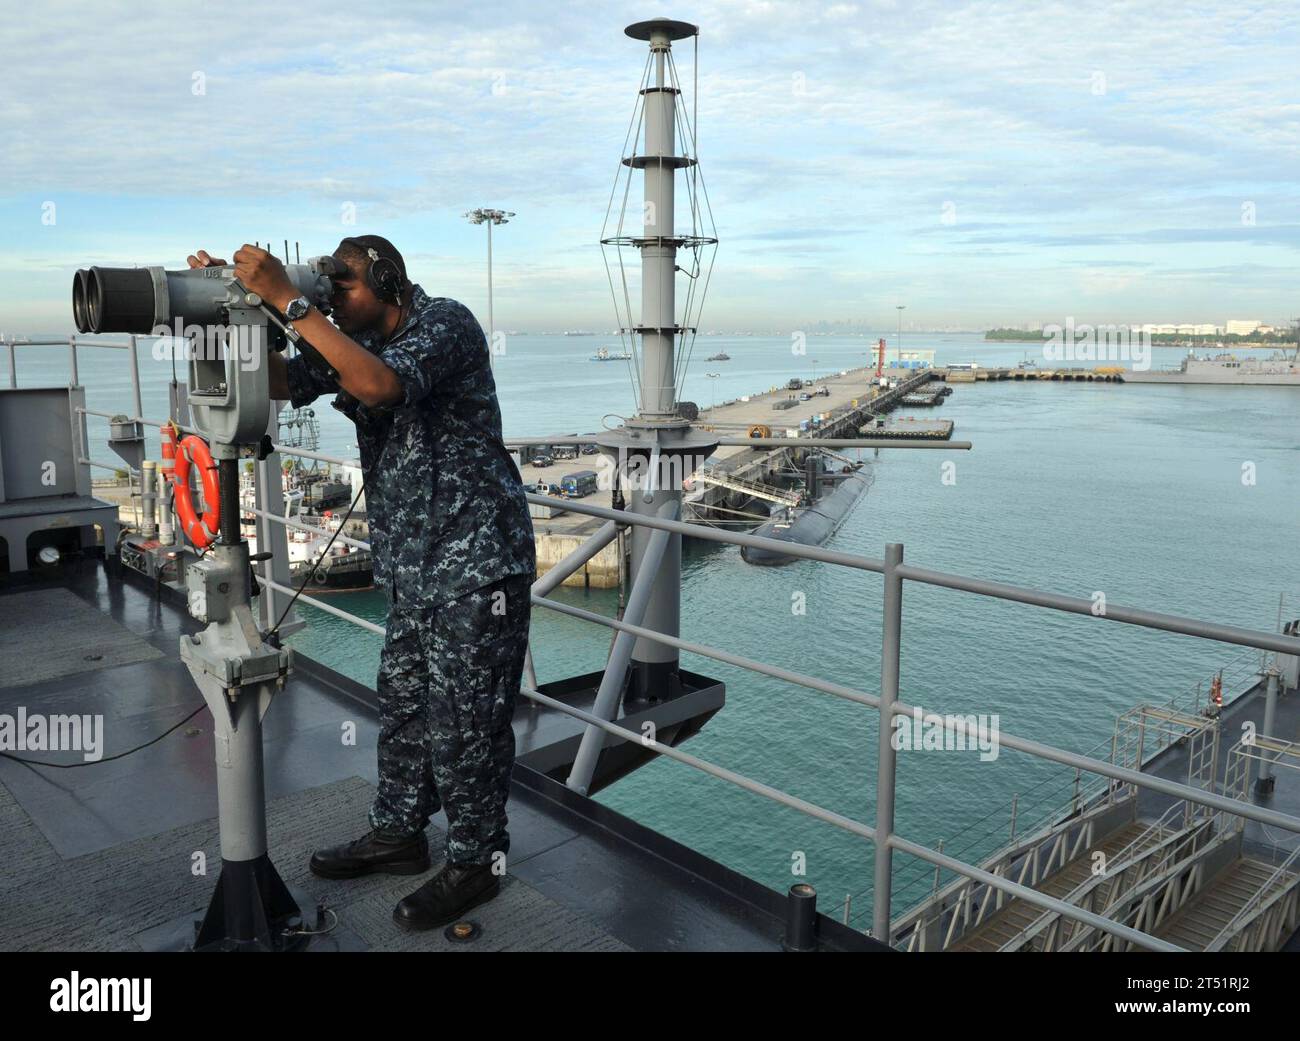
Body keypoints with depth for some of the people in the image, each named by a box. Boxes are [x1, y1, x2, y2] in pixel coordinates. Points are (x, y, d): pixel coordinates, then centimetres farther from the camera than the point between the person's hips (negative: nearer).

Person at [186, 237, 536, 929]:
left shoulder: (445, 323, -13)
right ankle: (399, 833, 36)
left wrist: (288, 300, -26)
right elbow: (280, 383, 12)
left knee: (463, 722, -1)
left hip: (475, 564, -9)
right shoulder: (357, 344, 12)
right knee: (403, 704, 18)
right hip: (414, 567, 9)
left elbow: (381, 385, -30)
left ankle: (476, 863, 16)